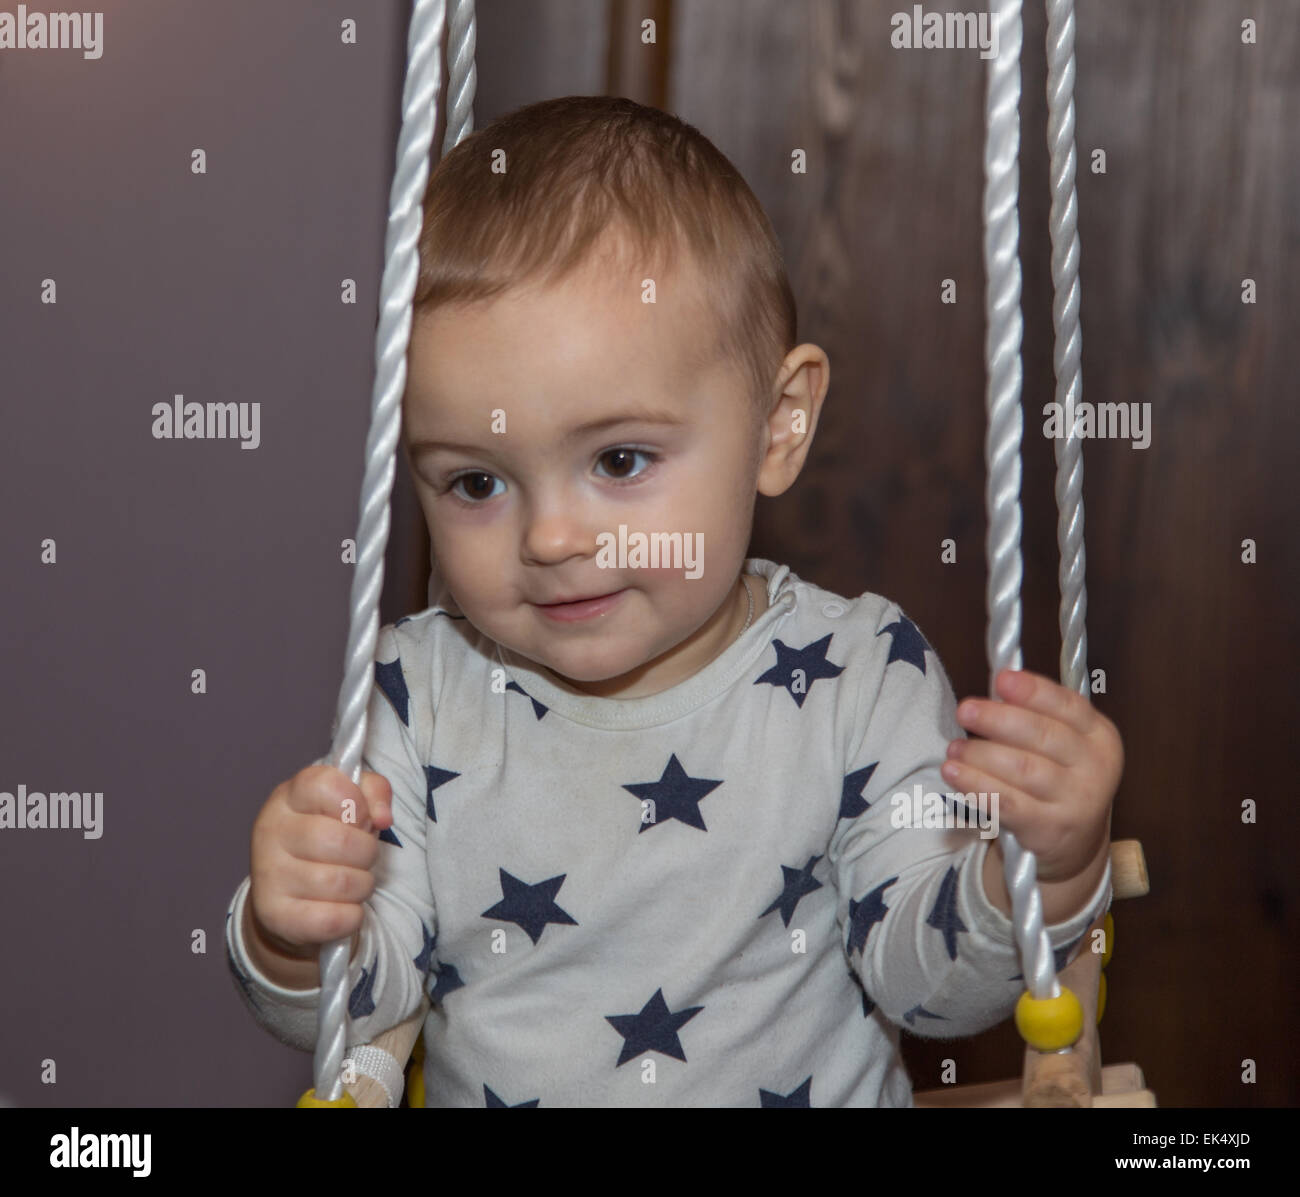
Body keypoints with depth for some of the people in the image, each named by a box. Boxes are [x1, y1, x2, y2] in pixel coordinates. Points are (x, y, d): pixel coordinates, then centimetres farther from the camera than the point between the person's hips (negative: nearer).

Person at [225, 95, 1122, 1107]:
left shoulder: (862, 681, -10)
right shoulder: (416, 695, -7)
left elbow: (925, 984, -6)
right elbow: (360, 1005, -3)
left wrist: (1044, 874, -23)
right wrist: (293, 941, -23)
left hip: (823, 1091, -1)